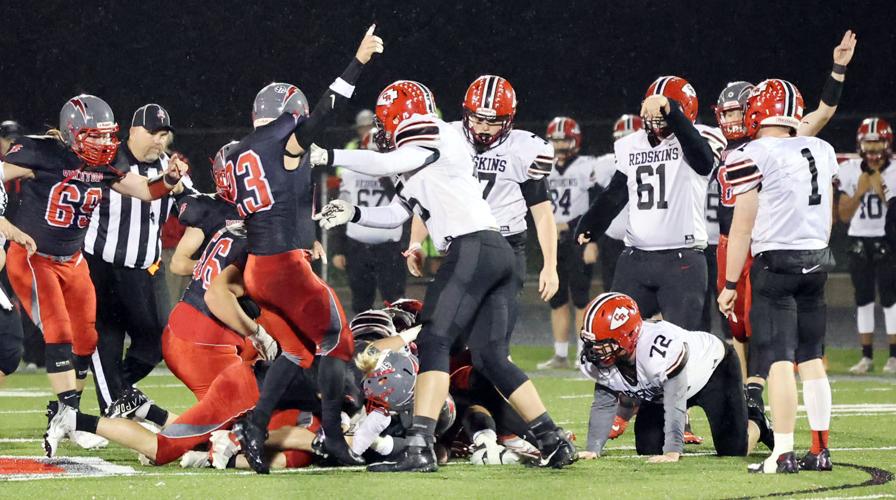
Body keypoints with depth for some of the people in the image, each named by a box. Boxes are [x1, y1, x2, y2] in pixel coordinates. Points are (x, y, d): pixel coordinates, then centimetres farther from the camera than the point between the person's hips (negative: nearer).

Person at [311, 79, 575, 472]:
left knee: (433, 344, -11)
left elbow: (384, 164, -15)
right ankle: (554, 442, 10)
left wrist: (329, 157, -12)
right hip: (497, 252, 10)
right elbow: (396, 215, 29)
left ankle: (419, 449, -19)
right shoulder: (416, 160, 24)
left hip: (472, 248, -10)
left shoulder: (437, 142, -2)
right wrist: (353, 214, 19)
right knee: (491, 358, 11)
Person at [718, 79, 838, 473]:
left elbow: (742, 227, -9)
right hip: (817, 261, 6)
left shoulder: (751, 157, -10)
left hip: (775, 262, -6)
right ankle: (820, 450, 13)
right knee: (811, 359, 12)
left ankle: (783, 453, -11)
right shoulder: (821, 151, 9)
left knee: (778, 359, -6)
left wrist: (730, 285, -3)